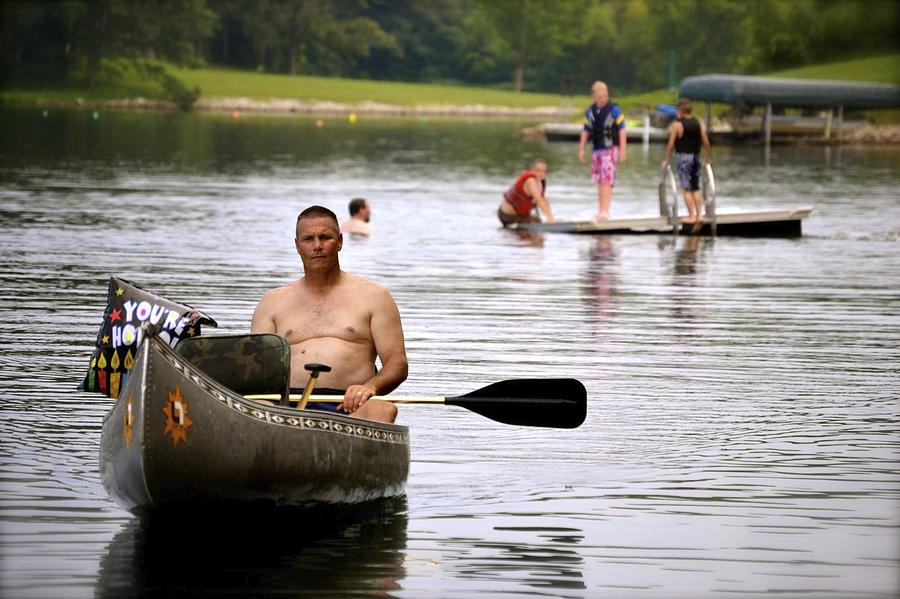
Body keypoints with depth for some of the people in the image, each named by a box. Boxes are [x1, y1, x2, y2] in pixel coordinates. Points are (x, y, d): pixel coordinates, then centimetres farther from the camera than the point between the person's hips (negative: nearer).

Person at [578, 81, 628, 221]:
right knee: (599, 181, 9)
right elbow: (585, 131, 15)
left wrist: (623, 149, -9)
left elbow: (622, 130, -5)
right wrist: (581, 149, 10)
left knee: (607, 180, -13)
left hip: (610, 149, -6)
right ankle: (601, 211, 16)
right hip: (596, 150, 6)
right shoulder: (590, 112, 9)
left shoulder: (614, 110, -5)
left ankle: (605, 211, -17)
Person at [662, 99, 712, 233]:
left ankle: (691, 215, -6)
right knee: (696, 189, 10)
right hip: (696, 157, 5)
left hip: (683, 157, -5)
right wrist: (709, 158, 17)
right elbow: (706, 143, 5)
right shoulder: (699, 124, 6)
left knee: (687, 188, -2)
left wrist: (666, 160, 2)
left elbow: (671, 144, -8)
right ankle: (699, 215, 4)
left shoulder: (677, 125, -7)